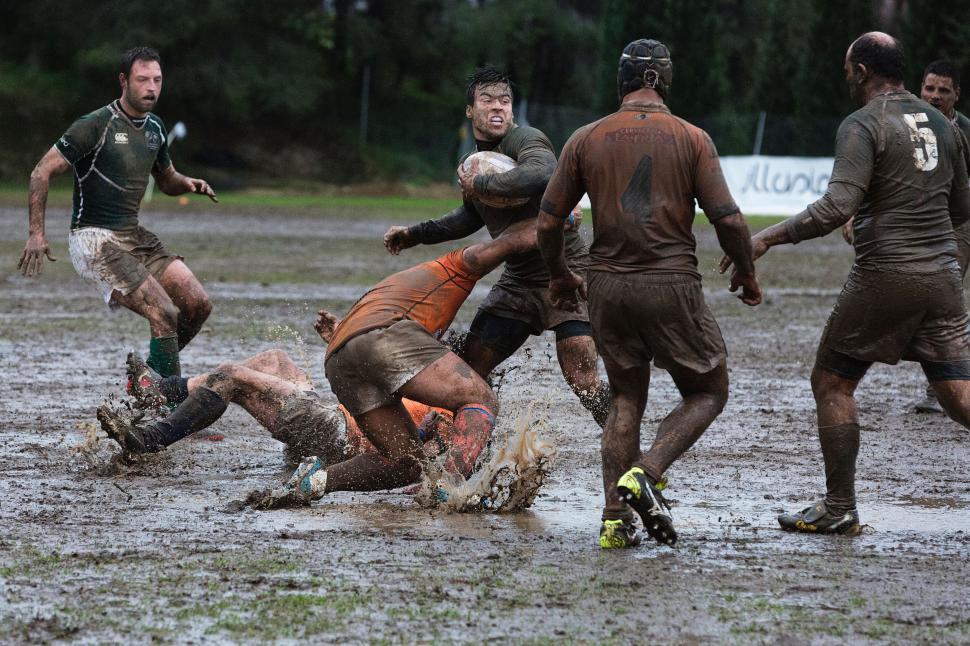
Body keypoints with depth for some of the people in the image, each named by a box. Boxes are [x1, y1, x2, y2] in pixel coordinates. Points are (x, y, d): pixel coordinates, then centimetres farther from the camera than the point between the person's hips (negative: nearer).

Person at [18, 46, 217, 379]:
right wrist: (36, 234, -18)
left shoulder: (155, 127, 10)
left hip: (134, 235, 8)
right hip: (94, 239, -8)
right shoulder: (96, 125, -13)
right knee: (164, 314, -20)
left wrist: (188, 184, 2)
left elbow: (166, 180, 27)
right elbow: (42, 171, -12)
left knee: (198, 304, -3)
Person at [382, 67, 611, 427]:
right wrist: (415, 234, 24)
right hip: (518, 280, 8)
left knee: (581, 379, -19)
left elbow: (542, 175, -40)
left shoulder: (525, 140, -15)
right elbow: (471, 217, 31)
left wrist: (481, 185, -28)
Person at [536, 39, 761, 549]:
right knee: (708, 392, 12)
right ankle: (645, 473, -11)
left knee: (626, 399, 16)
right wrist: (747, 276, 10)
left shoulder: (586, 139, 4)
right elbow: (728, 219, -6)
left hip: (608, 287, 3)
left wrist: (559, 275, 22)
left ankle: (615, 519, 5)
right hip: (672, 286, -3)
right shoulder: (691, 139, -2)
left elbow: (548, 222, 5)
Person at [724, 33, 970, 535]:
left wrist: (769, 237, -15)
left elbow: (838, 206, -21)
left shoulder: (863, 126, -9)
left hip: (885, 276, -6)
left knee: (831, 382, 10)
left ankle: (839, 508, 11)